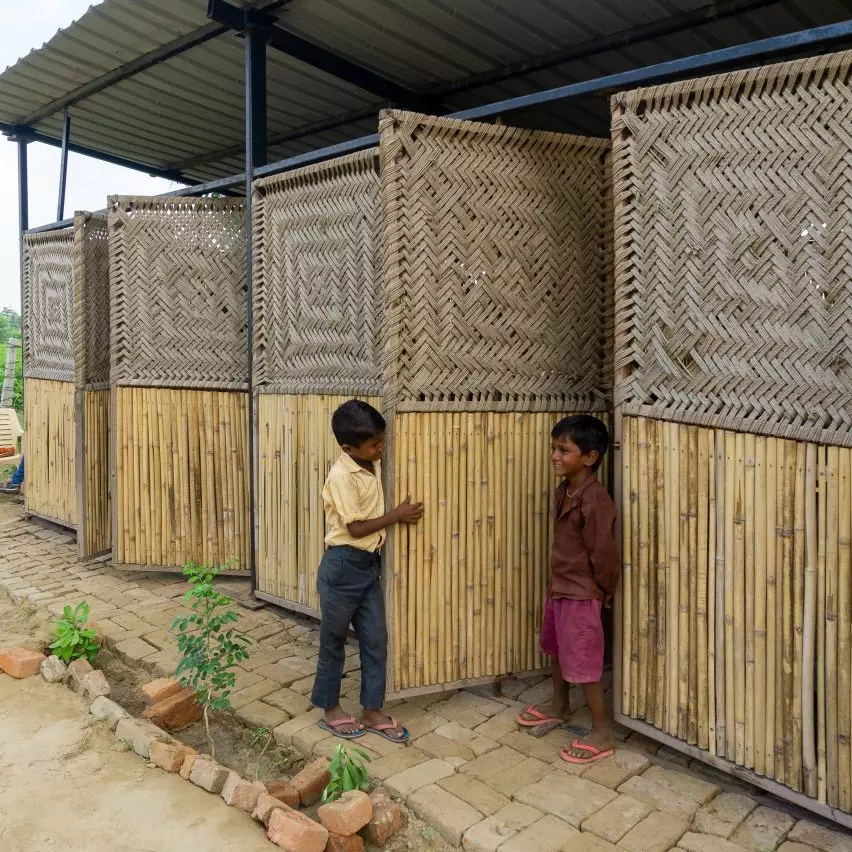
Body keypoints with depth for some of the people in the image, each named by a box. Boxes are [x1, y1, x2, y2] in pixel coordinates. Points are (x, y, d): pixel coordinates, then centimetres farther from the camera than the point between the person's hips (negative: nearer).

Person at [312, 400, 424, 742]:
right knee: (333, 640, 10)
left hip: (370, 564, 7)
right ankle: (330, 709, 27)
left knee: (376, 639, 11)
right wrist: (398, 515, -12)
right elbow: (356, 527, -20)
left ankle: (372, 711, 23)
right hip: (343, 566, -7)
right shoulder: (341, 476, -20)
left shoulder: (373, 465, 3)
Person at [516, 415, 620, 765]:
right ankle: (559, 706, 46)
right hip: (558, 587, 9)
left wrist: (604, 591, -8)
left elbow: (604, 553, -21)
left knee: (583, 664, 2)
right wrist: (556, 583, 15)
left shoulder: (594, 500, -26)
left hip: (581, 595, -9)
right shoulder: (564, 490, 3)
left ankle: (602, 734, 18)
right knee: (556, 648, 25)